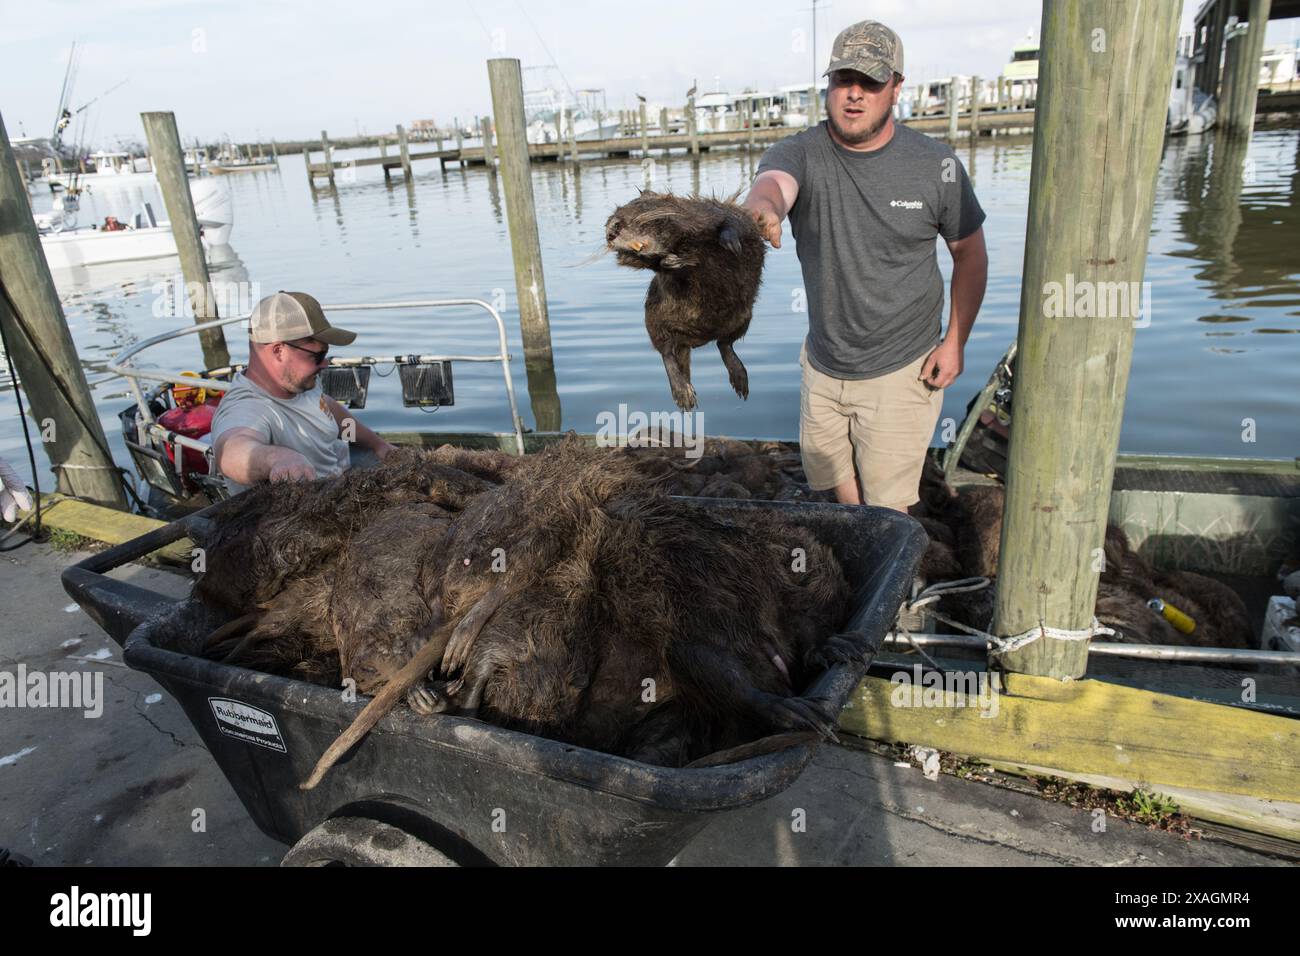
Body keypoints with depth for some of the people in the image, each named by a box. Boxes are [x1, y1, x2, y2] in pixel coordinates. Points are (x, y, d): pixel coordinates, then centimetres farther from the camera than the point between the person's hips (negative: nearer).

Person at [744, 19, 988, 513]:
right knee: (840, 491, 19)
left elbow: (970, 254, 2)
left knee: (885, 511, 1)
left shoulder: (936, 164, -9)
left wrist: (955, 342, -6)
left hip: (901, 373, -2)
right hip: (822, 366, 3)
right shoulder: (799, 153, -10)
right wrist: (763, 209, -60)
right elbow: (772, 182, -35)